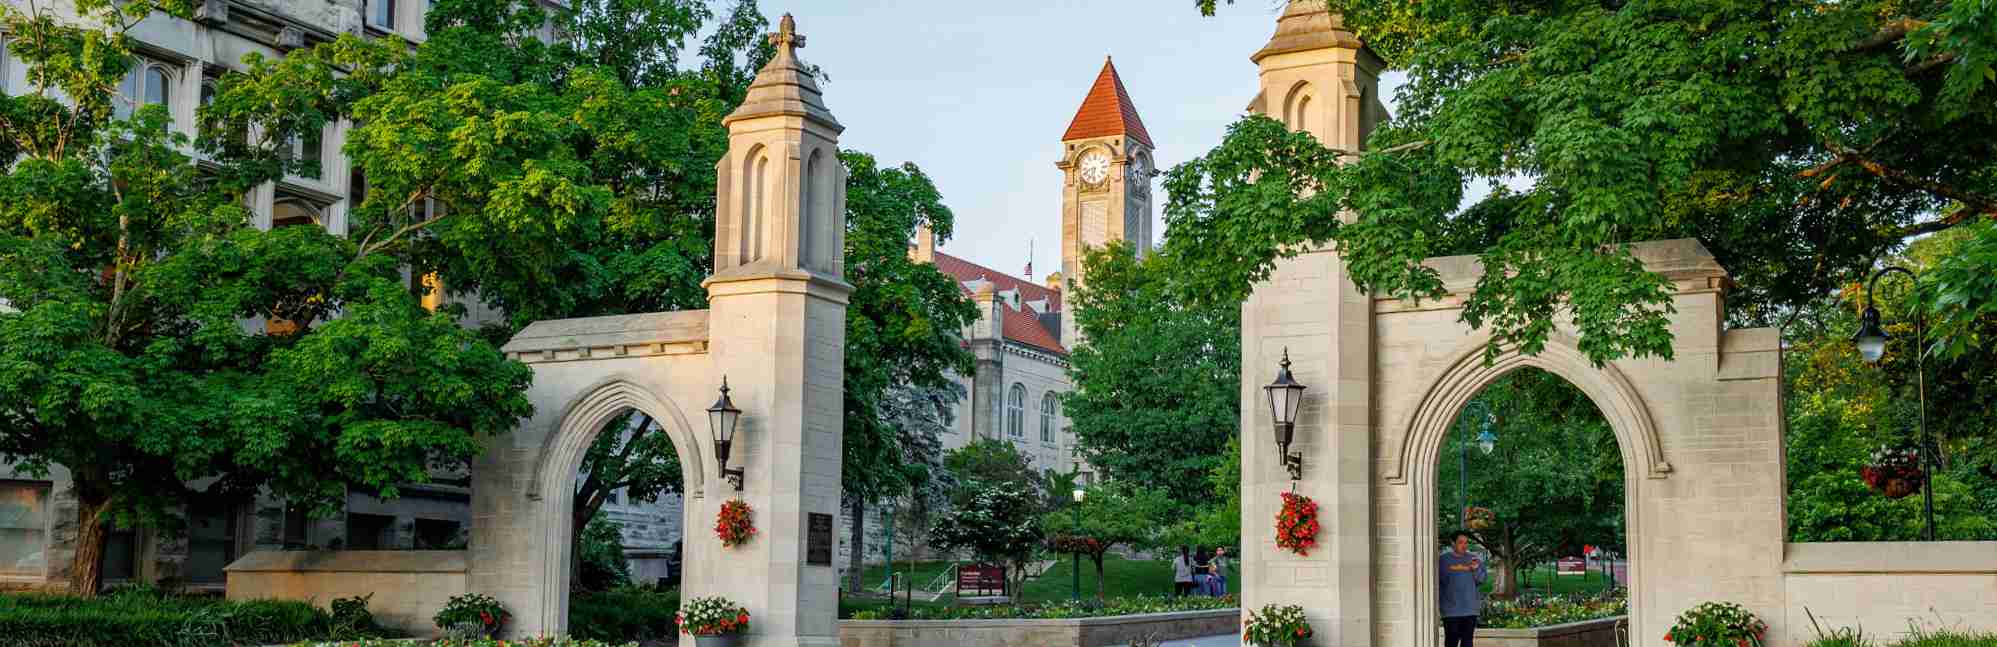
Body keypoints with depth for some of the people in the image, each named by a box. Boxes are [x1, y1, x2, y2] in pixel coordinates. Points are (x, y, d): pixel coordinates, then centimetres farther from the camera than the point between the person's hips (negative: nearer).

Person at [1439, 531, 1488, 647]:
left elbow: (1481, 579, 3)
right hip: (1451, 609, -3)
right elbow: (1437, 582, 3)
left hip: (1470, 608, 3)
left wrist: (1476, 569, -17)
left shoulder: (1474, 559, 8)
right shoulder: (1443, 559, 0)